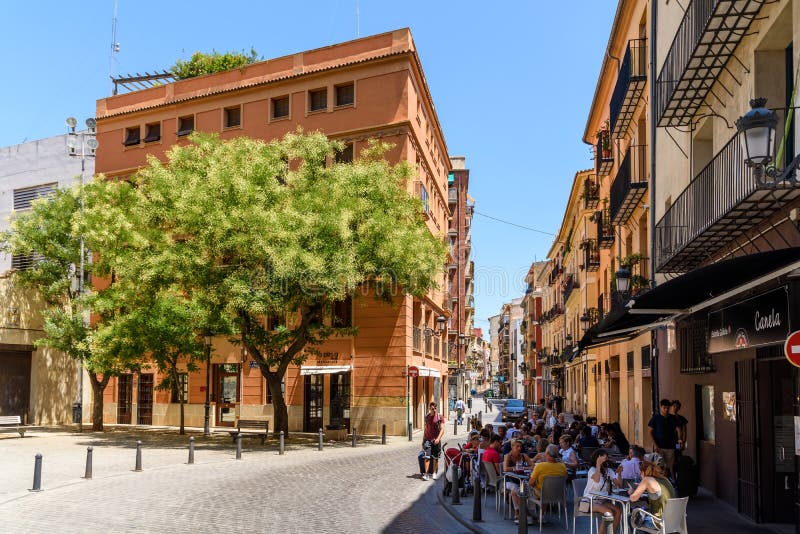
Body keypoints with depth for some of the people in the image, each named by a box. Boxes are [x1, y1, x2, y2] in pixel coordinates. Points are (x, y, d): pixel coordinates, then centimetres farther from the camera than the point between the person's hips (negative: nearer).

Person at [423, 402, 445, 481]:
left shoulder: (439, 417, -3)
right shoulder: (427, 417, 8)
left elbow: (442, 429, -8)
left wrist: (438, 438, -21)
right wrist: (423, 439, 17)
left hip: (436, 440, -2)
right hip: (428, 439, 2)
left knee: (435, 458, 7)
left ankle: (434, 473, 20)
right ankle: (426, 474, -13)